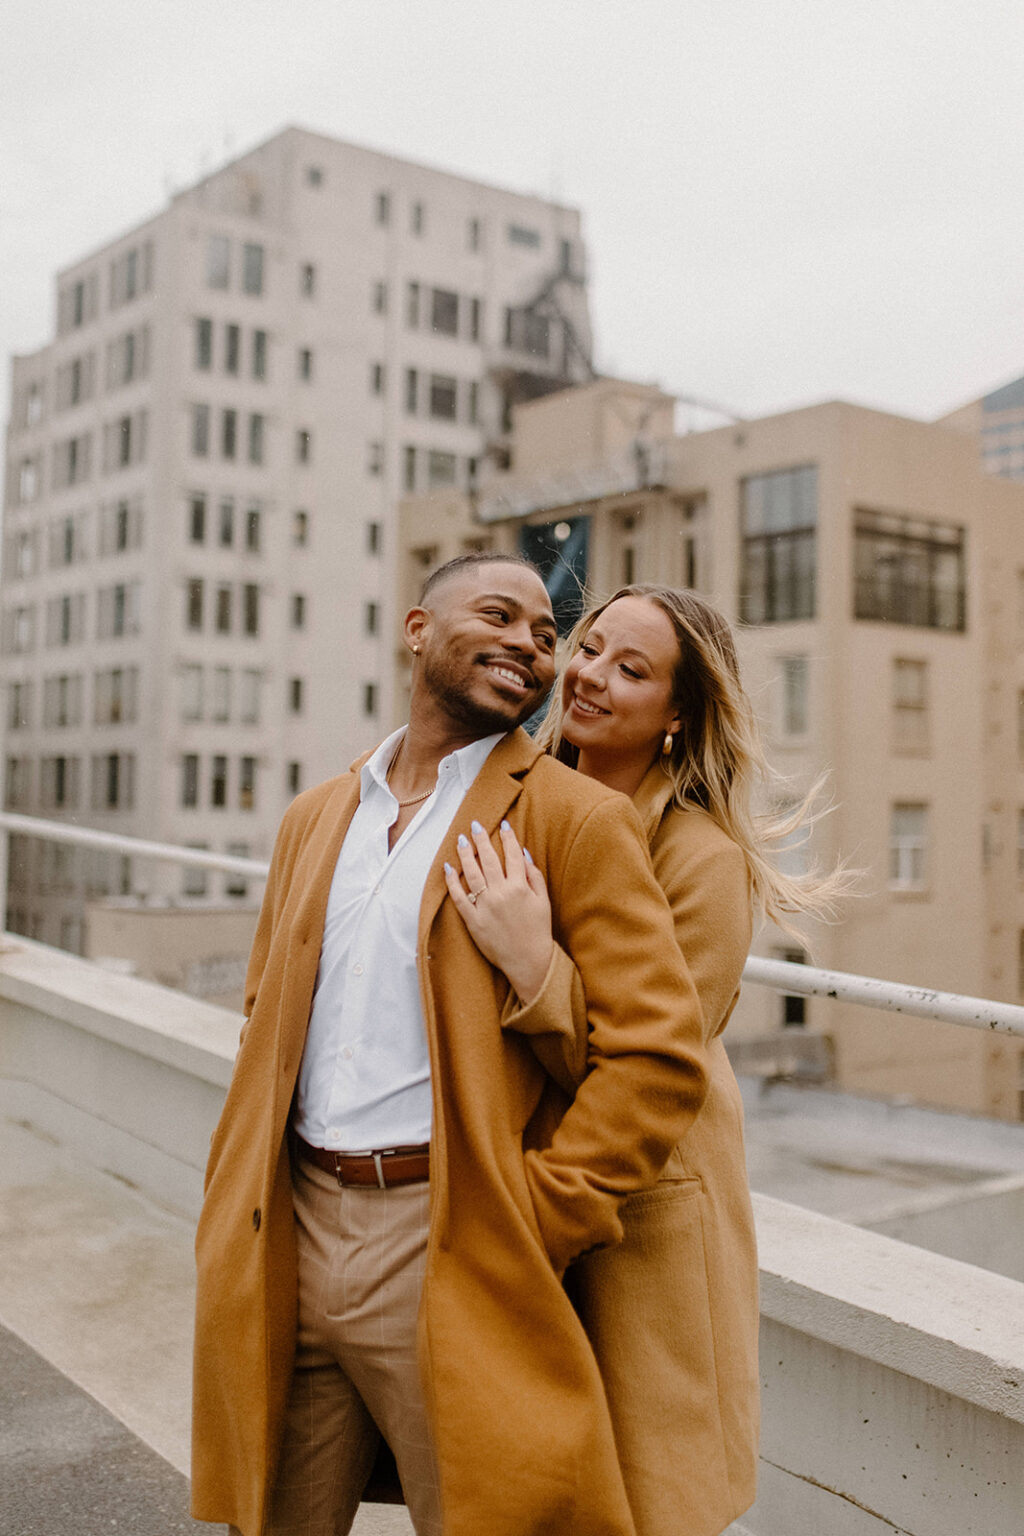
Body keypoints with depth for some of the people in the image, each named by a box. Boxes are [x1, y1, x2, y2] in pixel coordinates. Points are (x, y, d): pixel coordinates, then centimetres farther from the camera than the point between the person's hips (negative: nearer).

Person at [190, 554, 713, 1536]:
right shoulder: (316, 817, 13)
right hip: (294, 1230, 5)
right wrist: (239, 1195, 9)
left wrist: (537, 1219, -13)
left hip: (445, 1246, -5)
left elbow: (661, 1054, -11)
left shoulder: (578, 820, -5)